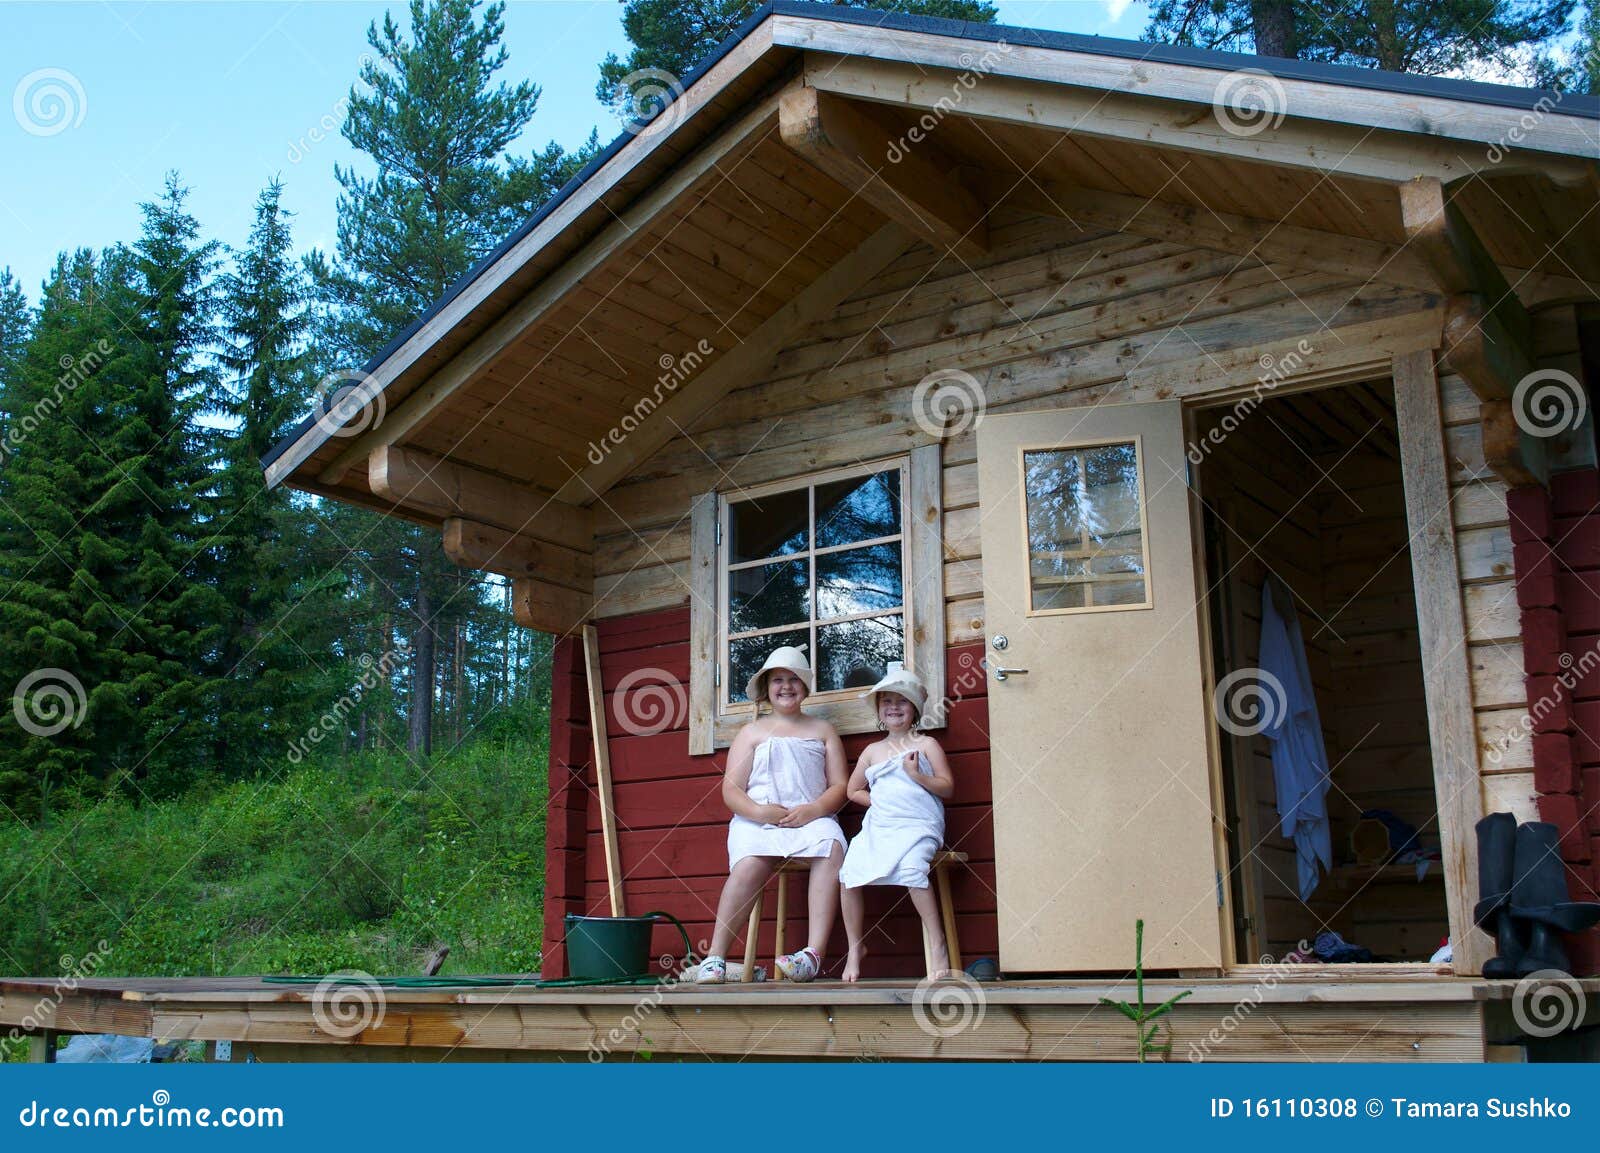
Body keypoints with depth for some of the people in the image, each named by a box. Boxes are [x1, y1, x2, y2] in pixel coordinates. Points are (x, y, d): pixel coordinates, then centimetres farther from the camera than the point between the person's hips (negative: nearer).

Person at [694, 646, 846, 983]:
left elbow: (839, 786, 12)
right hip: (757, 820, 0)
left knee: (832, 849, -36)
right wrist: (758, 811, -13)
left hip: (812, 817, 1)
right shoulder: (752, 732, 20)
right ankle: (716, 957, -32)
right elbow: (731, 789, 9)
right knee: (750, 863, -35)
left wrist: (813, 810, -10)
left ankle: (815, 952, -43)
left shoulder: (822, 730, 22)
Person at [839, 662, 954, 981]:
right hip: (877, 827, 4)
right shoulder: (872, 751, 20)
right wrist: (880, 800, 8)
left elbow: (947, 787, 4)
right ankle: (855, 946, -4)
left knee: (911, 867, -35)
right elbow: (854, 791, 25)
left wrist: (917, 775, -11)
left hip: (917, 826, -4)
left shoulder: (925, 745, 10)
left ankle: (938, 945, -25)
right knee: (850, 870, -21)